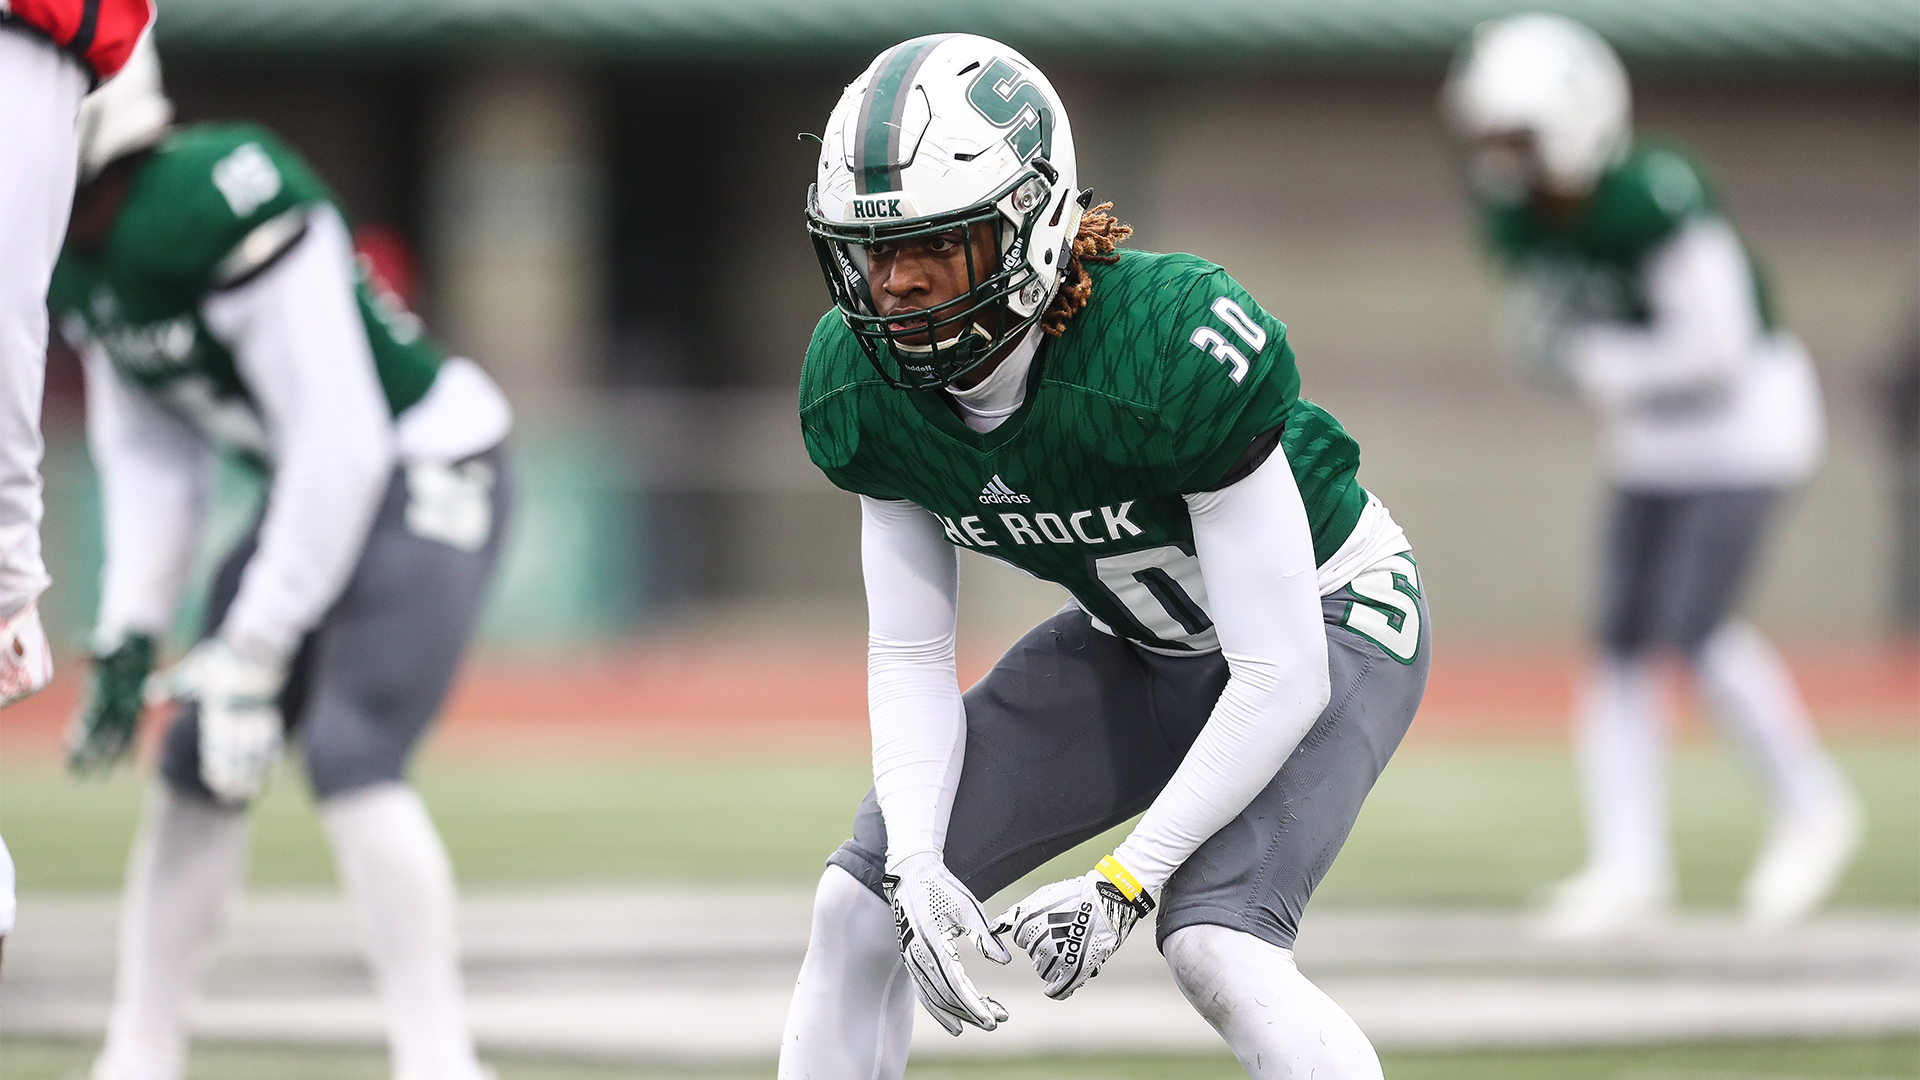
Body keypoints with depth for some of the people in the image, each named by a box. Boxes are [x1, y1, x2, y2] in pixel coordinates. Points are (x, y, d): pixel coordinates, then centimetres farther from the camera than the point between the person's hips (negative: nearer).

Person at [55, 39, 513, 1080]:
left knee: (349, 751, -22)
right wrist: (129, 633, -2)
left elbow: (338, 442, -27)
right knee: (196, 762, 7)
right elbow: (149, 455, 8)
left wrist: (256, 645, -21)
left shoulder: (216, 204, -29)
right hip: (316, 487, 9)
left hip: (426, 476, -9)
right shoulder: (77, 250, -1)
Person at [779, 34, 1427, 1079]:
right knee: (859, 903, -4)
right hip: (1136, 641, 7)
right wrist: (915, 863, -22)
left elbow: (1281, 676, -30)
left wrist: (1128, 880, -29)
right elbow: (908, 657, -6)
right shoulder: (863, 389, -16)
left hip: (1322, 622, -6)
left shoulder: (1174, 354, -36)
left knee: (1215, 944, -29)